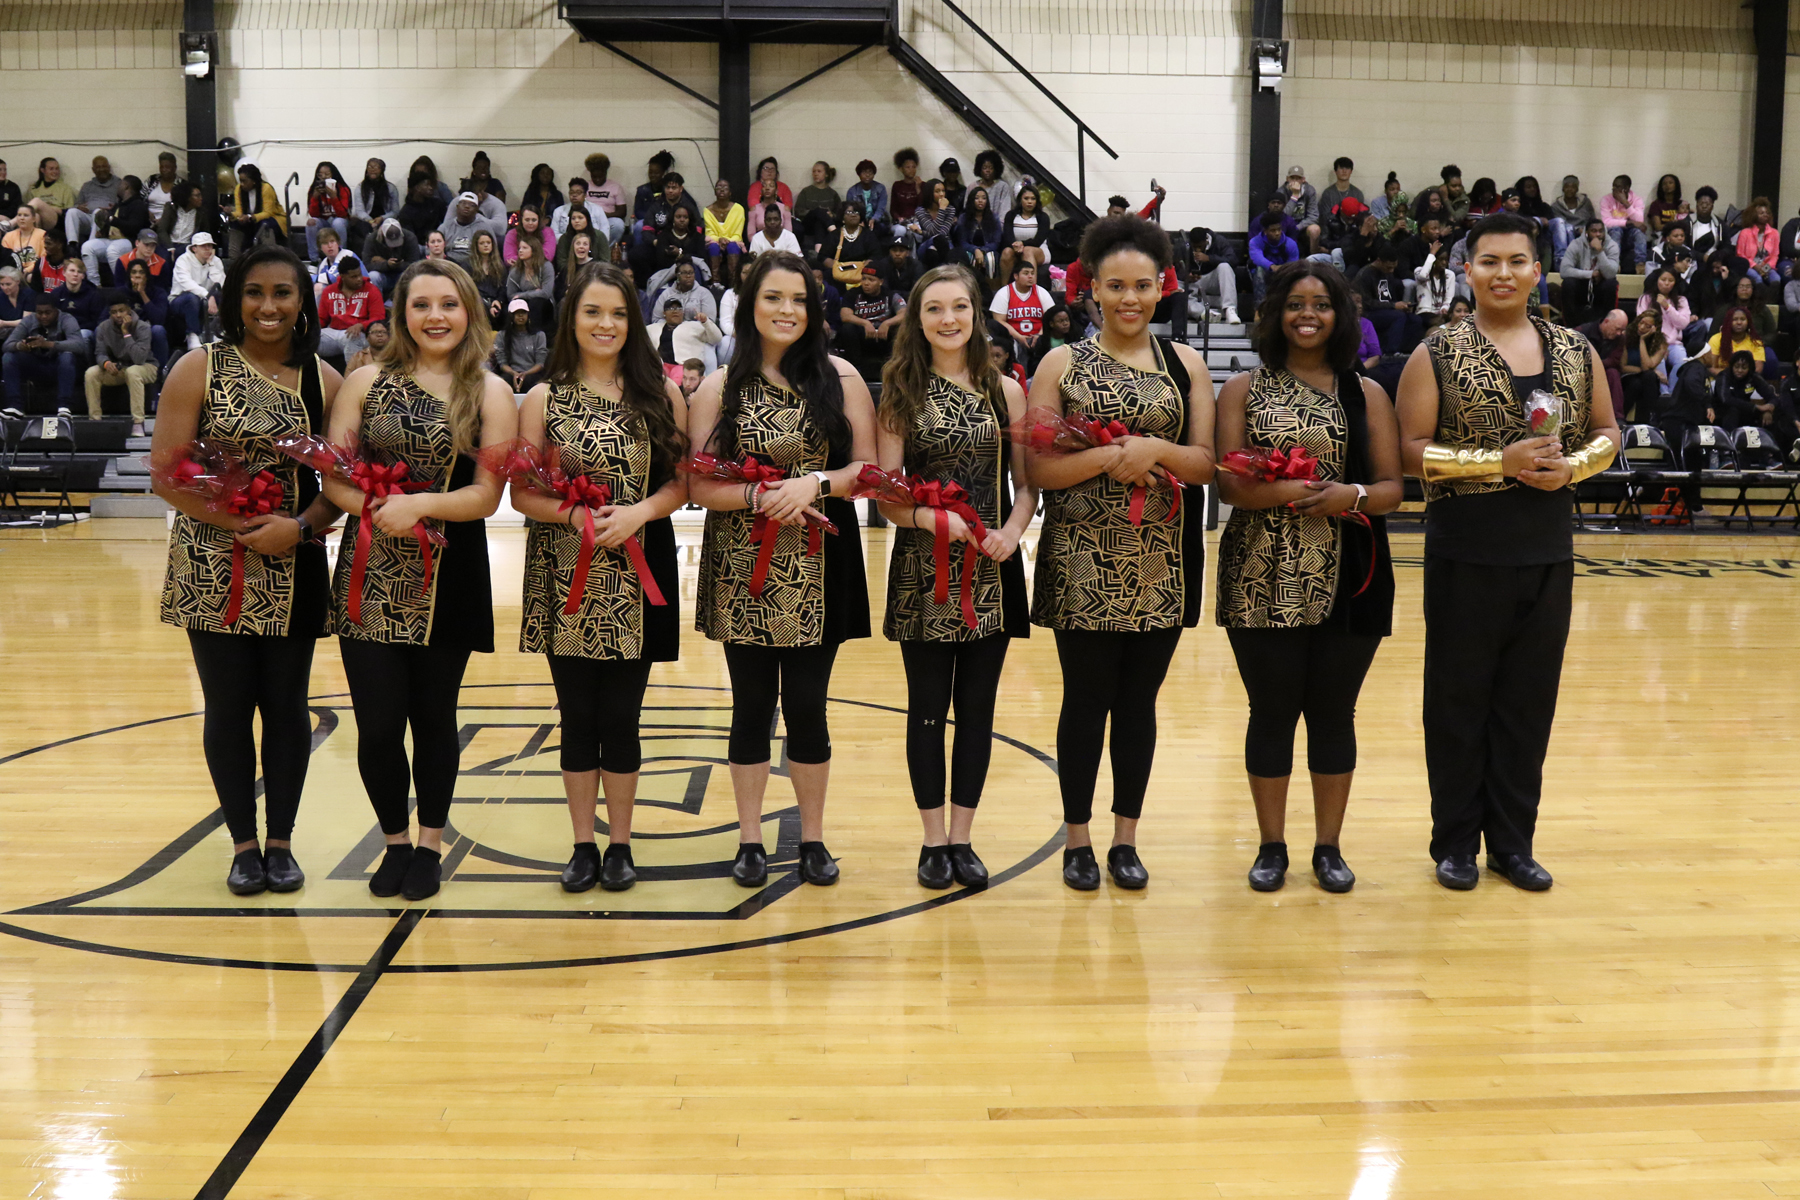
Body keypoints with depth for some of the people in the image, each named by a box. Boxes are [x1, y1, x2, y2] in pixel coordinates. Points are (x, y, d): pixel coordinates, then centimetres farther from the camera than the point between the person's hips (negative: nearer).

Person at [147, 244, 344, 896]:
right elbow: (165, 475, -7)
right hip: (213, 568, -1)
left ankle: (280, 841, 22)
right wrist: (241, 525, -16)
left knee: (287, 703, 7)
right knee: (229, 705, 4)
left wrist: (299, 527, -15)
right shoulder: (200, 370, -2)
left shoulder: (324, 380, 4)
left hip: (294, 568, 2)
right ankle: (243, 843, 19)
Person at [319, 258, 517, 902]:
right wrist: (375, 508, -17)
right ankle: (394, 843, 23)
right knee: (378, 722, 1)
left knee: (433, 716, 10)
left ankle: (429, 846, 26)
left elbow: (487, 495, -6)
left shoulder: (490, 394, 1)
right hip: (370, 572, 1)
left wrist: (421, 505, -20)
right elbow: (332, 474, 1)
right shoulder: (367, 383, 6)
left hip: (448, 576, -1)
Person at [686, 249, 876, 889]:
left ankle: (812, 838, 22)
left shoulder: (840, 378, 2)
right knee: (752, 706, 8)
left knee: (807, 705, 6)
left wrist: (815, 483, -17)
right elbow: (698, 485, -2)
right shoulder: (719, 387, 2)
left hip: (817, 571, 0)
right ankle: (750, 841, 21)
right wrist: (760, 497, -17)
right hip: (742, 570, 0)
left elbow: (869, 468, -1)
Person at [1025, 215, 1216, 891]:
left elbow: (1206, 462, 2)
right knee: (1086, 699, 4)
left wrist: (1155, 450, -16)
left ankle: (1125, 840, 21)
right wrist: (1111, 458, -17)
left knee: (1139, 700, 9)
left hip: (1161, 562, 2)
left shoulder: (1185, 364, 7)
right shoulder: (1062, 364, 2)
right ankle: (1078, 841, 18)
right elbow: (1038, 468, -5)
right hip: (1083, 560, -2)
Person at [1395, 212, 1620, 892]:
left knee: (1530, 697, 9)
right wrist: (1502, 462, -18)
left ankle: (1512, 841, 22)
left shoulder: (1575, 352, 8)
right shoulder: (1438, 354, -3)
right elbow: (1411, 450, -9)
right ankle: (1455, 841, 17)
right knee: (1459, 696, 5)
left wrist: (1573, 466, -7)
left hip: (1548, 552, 3)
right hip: (1465, 553, -3)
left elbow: (1606, 432, 15)